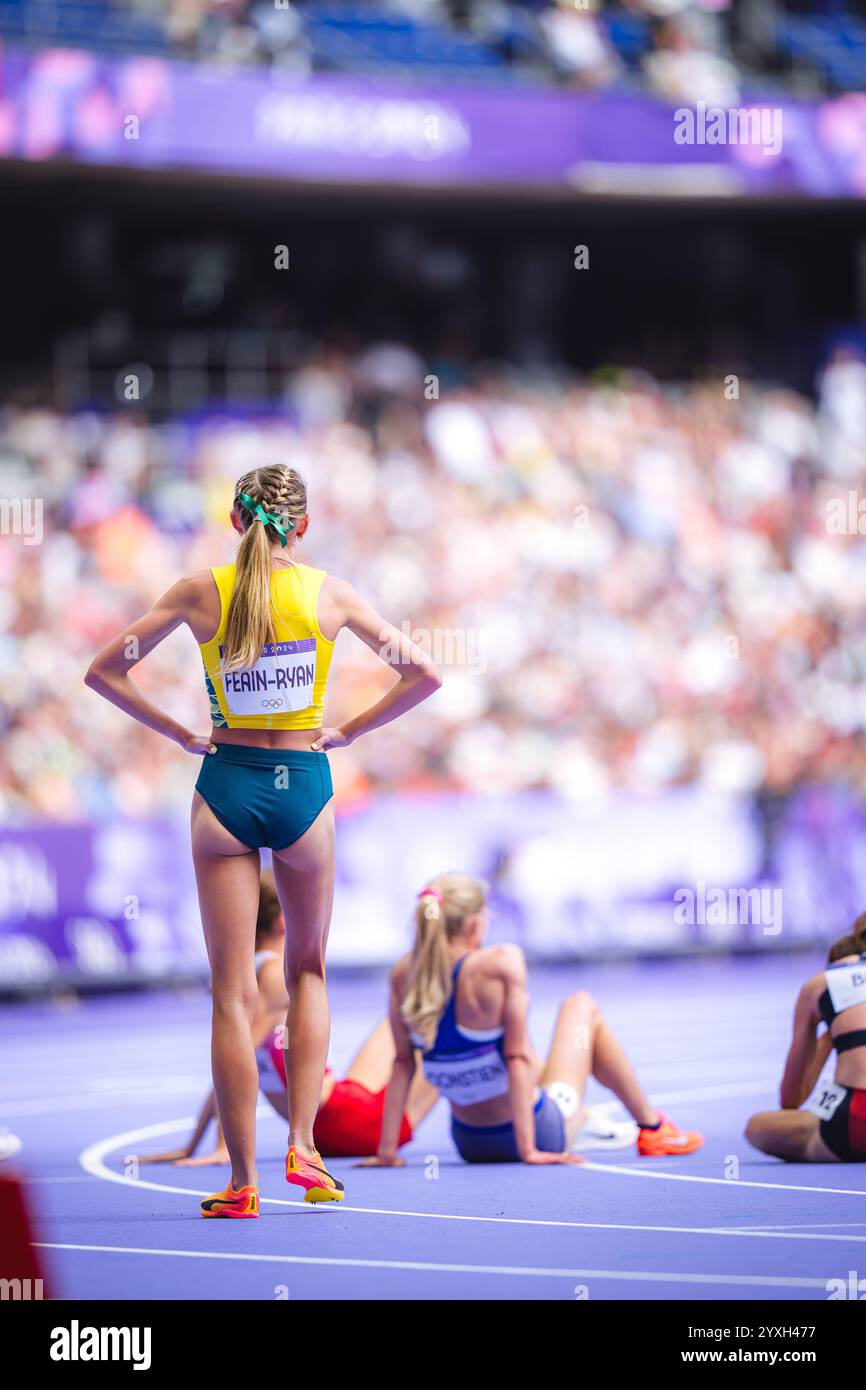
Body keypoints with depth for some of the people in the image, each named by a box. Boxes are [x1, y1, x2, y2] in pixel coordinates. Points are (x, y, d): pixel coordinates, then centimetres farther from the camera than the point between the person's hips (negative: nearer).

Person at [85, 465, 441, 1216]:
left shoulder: (201, 592, -2)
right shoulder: (329, 592, -3)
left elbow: (103, 672, 1)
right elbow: (424, 675, -2)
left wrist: (182, 735, 4)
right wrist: (349, 731, 5)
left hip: (226, 787, 0)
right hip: (304, 786, 0)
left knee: (233, 992, 2)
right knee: (308, 971, 20)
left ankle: (242, 1181, 1)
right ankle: (303, 1144, 8)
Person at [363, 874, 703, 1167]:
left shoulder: (404, 974, -9)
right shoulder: (502, 964, -24)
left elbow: (402, 1063, -5)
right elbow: (517, 1055, -23)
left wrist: (386, 1150, -1)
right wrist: (529, 1149, -20)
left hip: (470, 1144, 5)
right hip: (544, 1135, -5)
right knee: (582, 1006, 19)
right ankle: (652, 1127, 33)